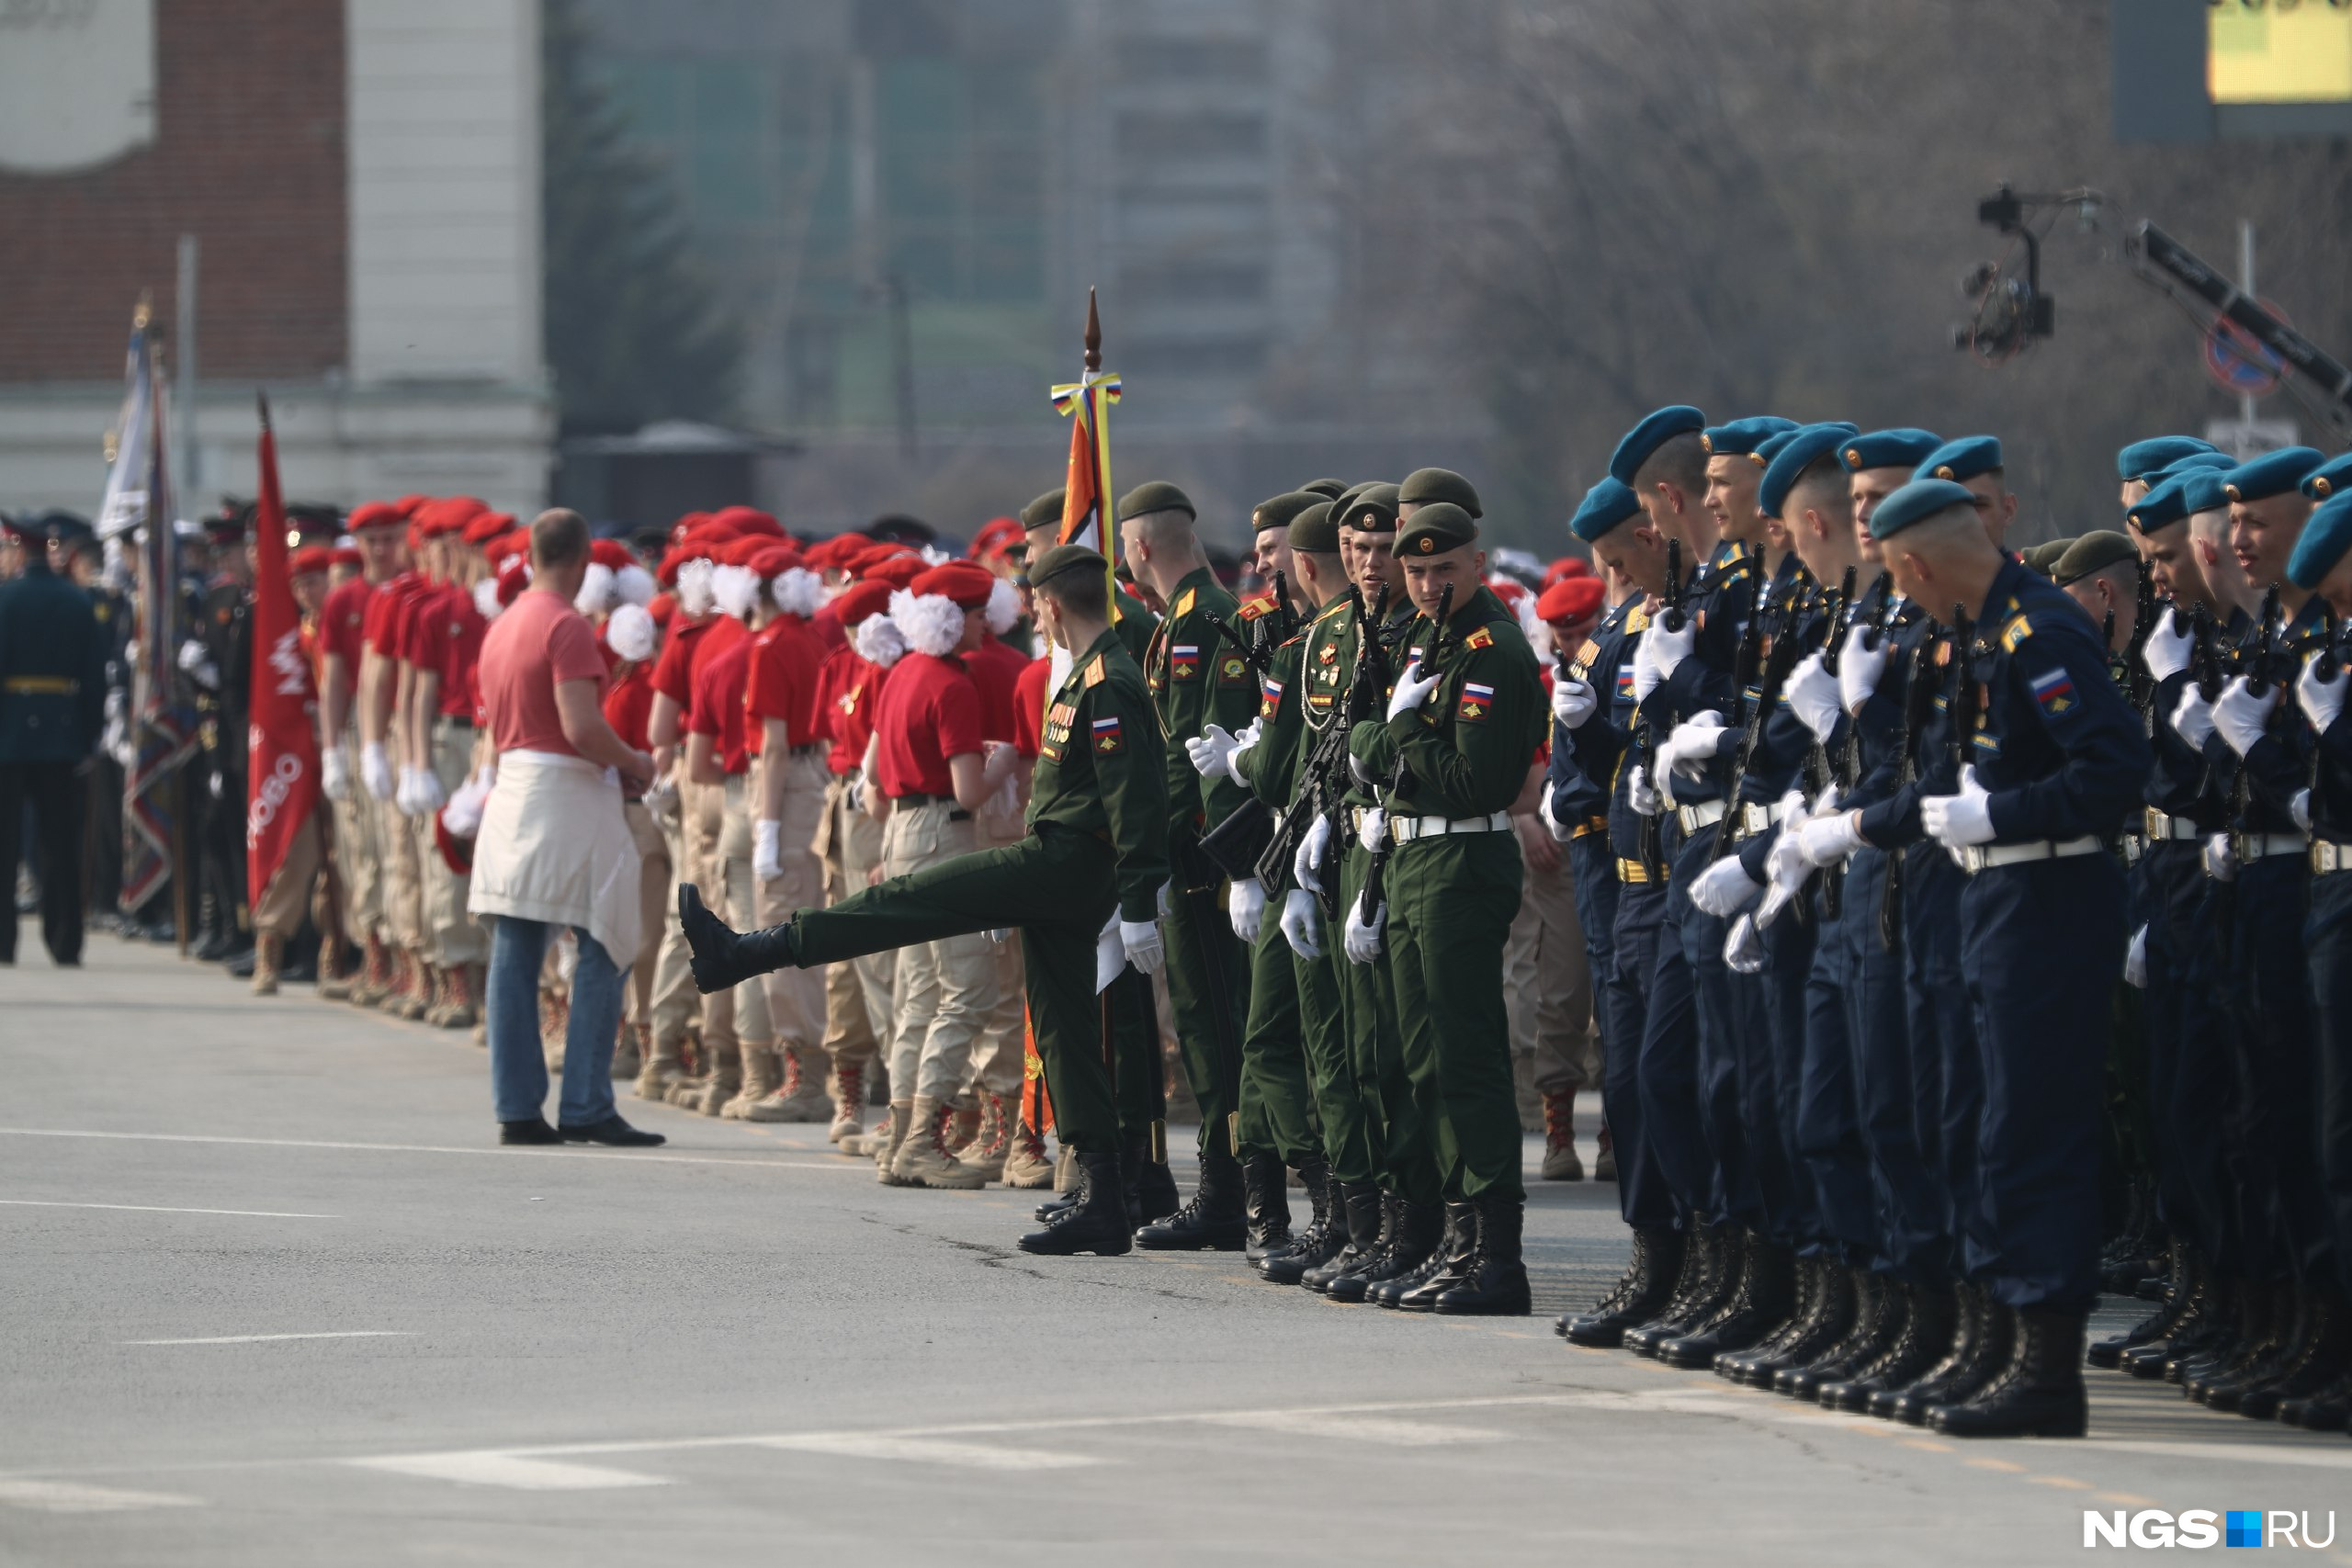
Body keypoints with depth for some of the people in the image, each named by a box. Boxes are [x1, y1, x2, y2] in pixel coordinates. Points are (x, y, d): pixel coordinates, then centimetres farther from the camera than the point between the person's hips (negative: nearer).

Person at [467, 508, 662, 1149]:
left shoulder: (502, 627, 13)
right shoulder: (567, 627, -14)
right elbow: (581, 728, -22)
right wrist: (633, 763, -4)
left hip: (512, 789, 8)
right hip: (568, 802, -8)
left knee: (515, 955, 7)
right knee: (602, 954, -3)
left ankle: (517, 1108, 8)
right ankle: (585, 1108, -6)